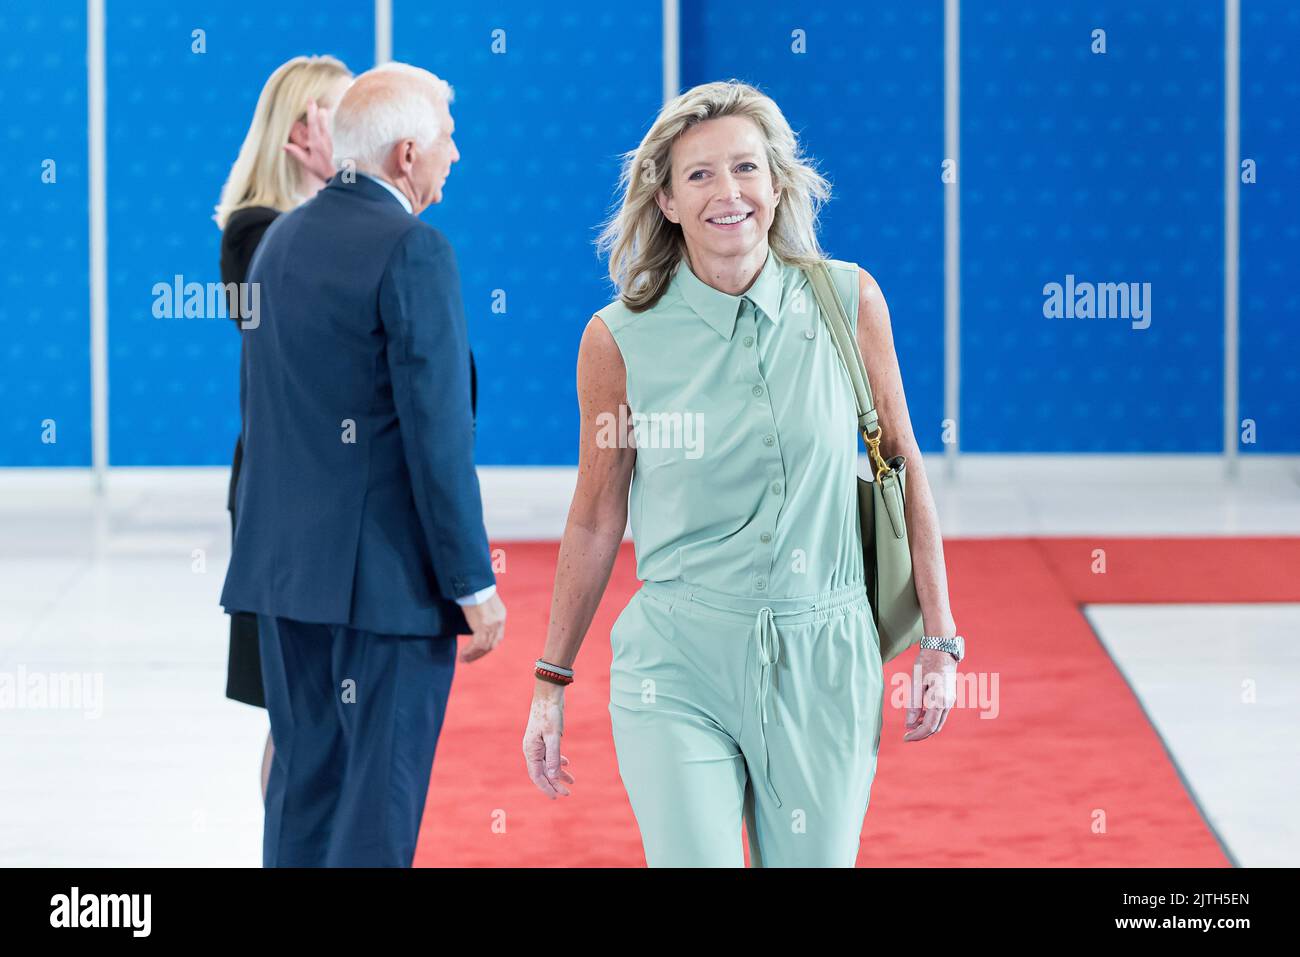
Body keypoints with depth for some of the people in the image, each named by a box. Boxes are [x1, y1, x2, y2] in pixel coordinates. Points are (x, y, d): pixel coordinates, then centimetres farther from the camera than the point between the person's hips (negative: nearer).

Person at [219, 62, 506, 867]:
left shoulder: (279, 240, 11)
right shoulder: (414, 251, -15)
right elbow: (437, 432, -17)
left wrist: (283, 546, 19)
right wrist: (474, 582, -12)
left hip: (287, 562, 8)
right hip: (389, 572, -8)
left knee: (302, 792, 13)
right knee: (376, 806, -2)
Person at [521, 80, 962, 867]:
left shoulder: (849, 301, -1)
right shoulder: (621, 338, -4)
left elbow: (903, 470, 6)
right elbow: (596, 520, 5)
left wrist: (939, 641, 5)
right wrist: (551, 682, 8)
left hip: (825, 663, 2)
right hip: (679, 667, -2)